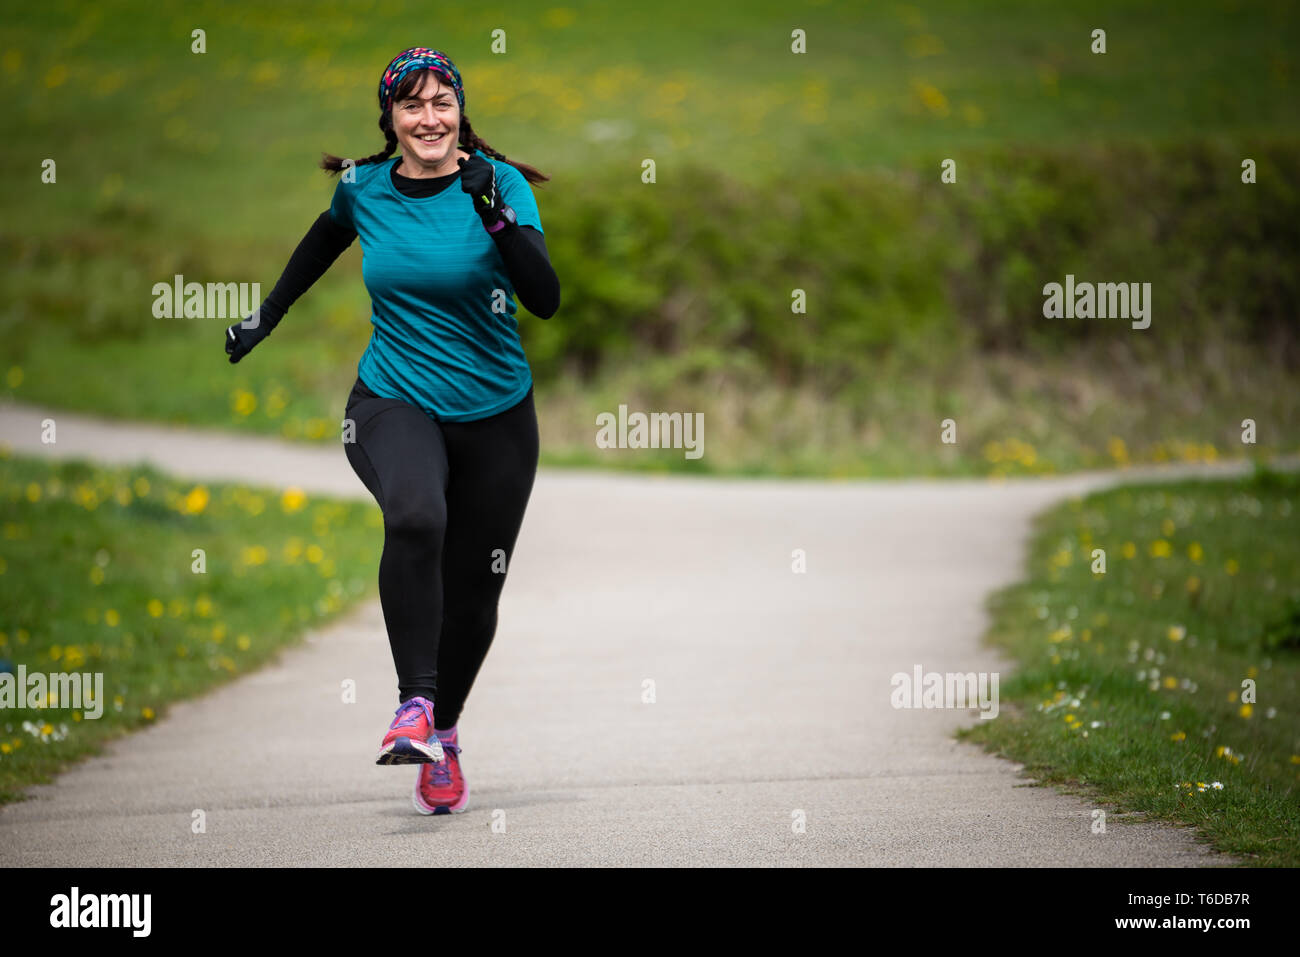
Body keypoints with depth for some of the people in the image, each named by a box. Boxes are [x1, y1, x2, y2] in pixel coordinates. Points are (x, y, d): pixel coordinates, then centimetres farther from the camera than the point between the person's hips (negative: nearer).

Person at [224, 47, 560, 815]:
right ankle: (414, 704, -31)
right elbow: (329, 234, 24)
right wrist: (268, 314, 28)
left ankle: (444, 735, 33)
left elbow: (546, 299, -20)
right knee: (415, 517, -33)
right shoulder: (364, 188, -1)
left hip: (495, 414, 0)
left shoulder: (499, 184, -9)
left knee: (474, 591, 7)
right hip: (394, 402, 0)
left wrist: (496, 214, -32)